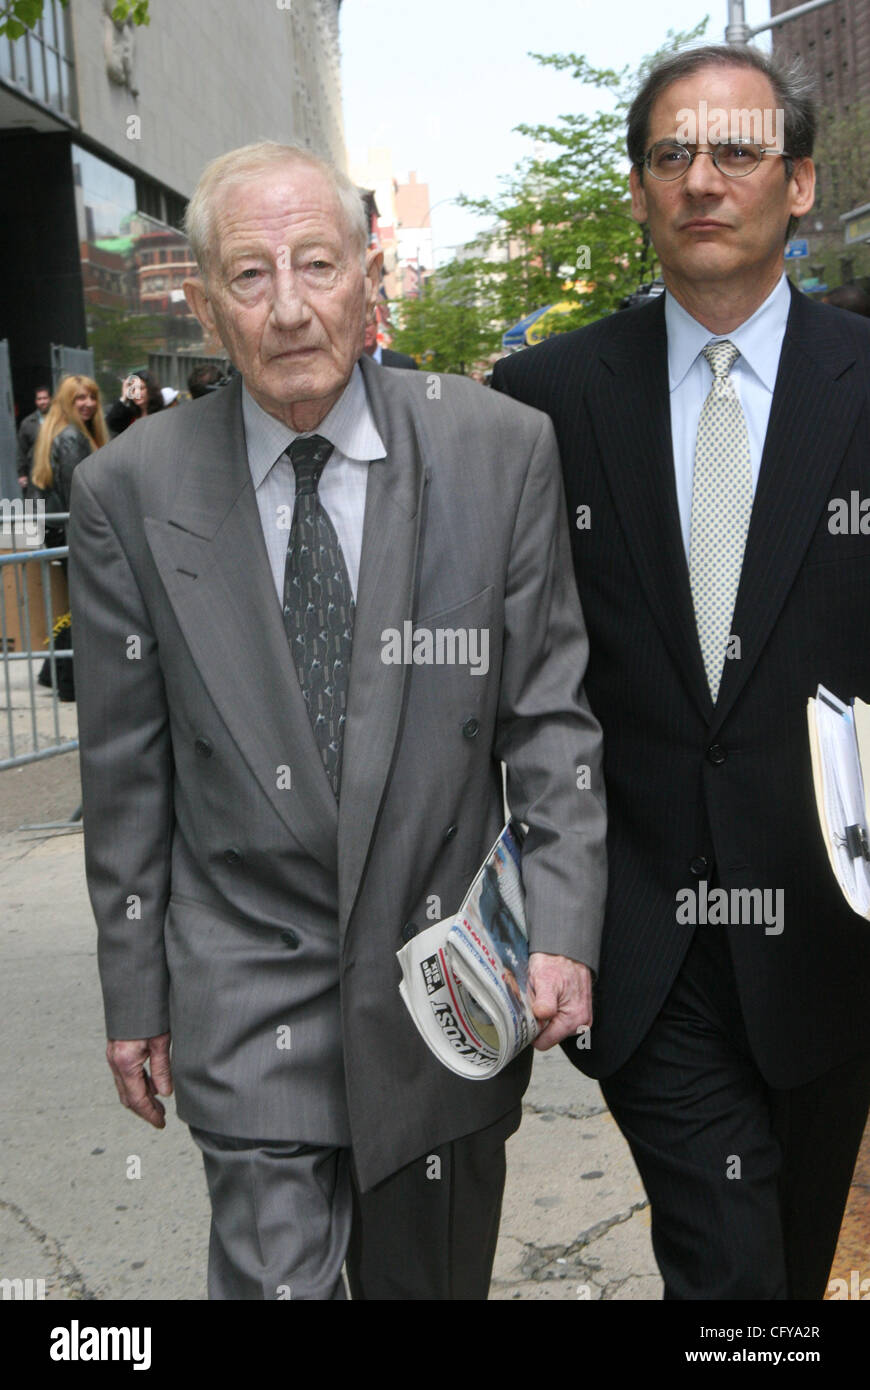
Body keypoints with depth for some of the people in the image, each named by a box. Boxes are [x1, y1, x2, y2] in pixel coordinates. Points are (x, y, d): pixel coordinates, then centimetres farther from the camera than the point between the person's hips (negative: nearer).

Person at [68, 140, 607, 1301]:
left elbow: (550, 711, -3)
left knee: (437, 1280, 18)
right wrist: (133, 991, 4)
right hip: (247, 989, -1)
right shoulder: (129, 492, -6)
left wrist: (563, 927, -12)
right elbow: (126, 770, 0)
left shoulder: (500, 450, -6)